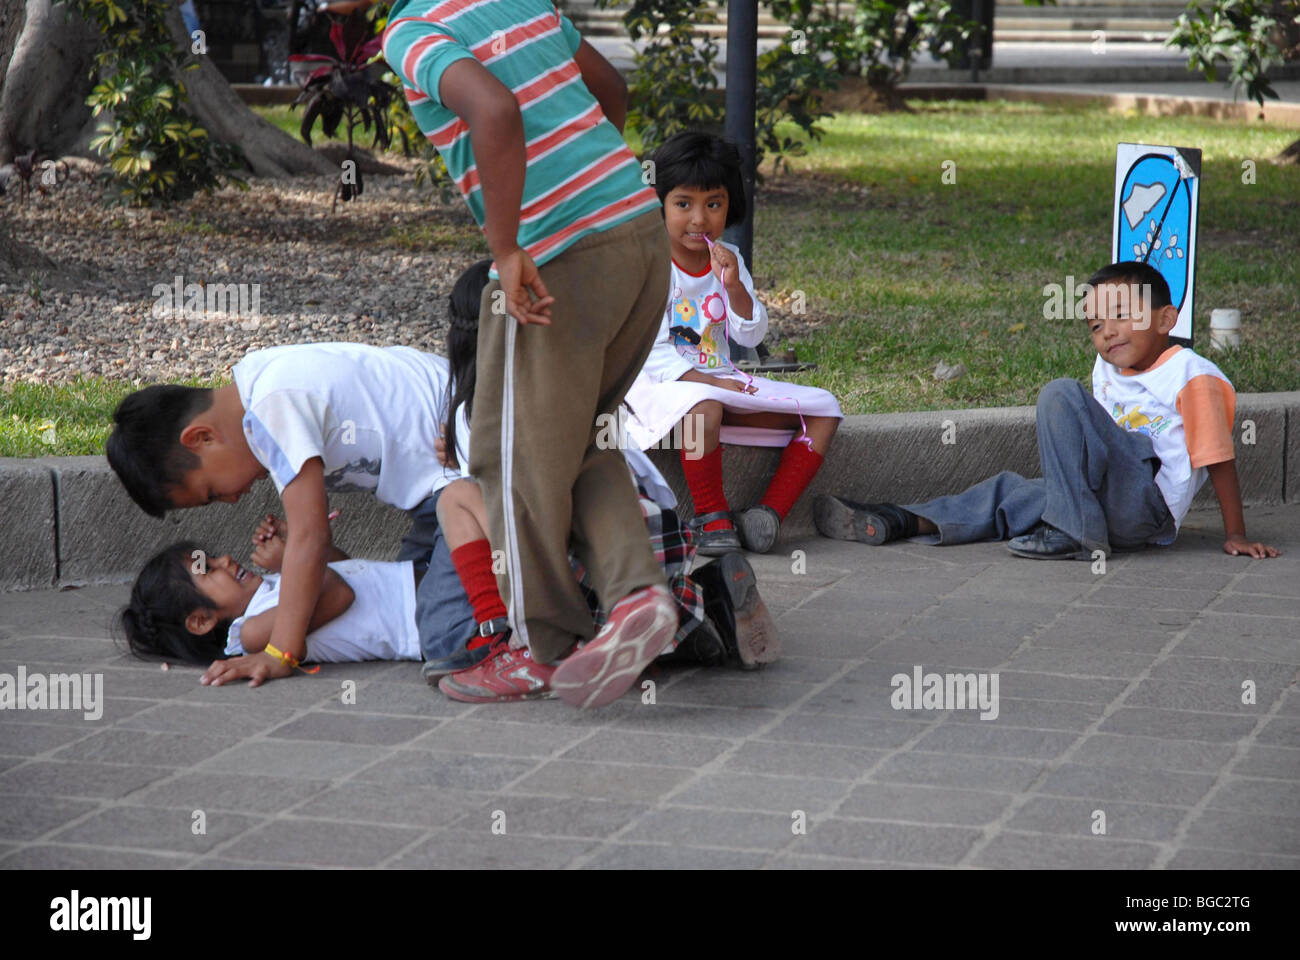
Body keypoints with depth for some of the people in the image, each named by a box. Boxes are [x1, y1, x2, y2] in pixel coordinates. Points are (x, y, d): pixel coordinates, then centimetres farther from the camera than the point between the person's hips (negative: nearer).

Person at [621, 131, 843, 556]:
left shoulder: (729, 260, 10)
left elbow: (751, 336, 2)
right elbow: (653, 351, -15)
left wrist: (734, 286, -15)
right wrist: (709, 381, -23)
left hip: (722, 383, 7)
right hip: (662, 384, -7)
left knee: (823, 410, -4)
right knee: (702, 406, -42)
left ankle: (769, 512, -16)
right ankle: (711, 517, -23)